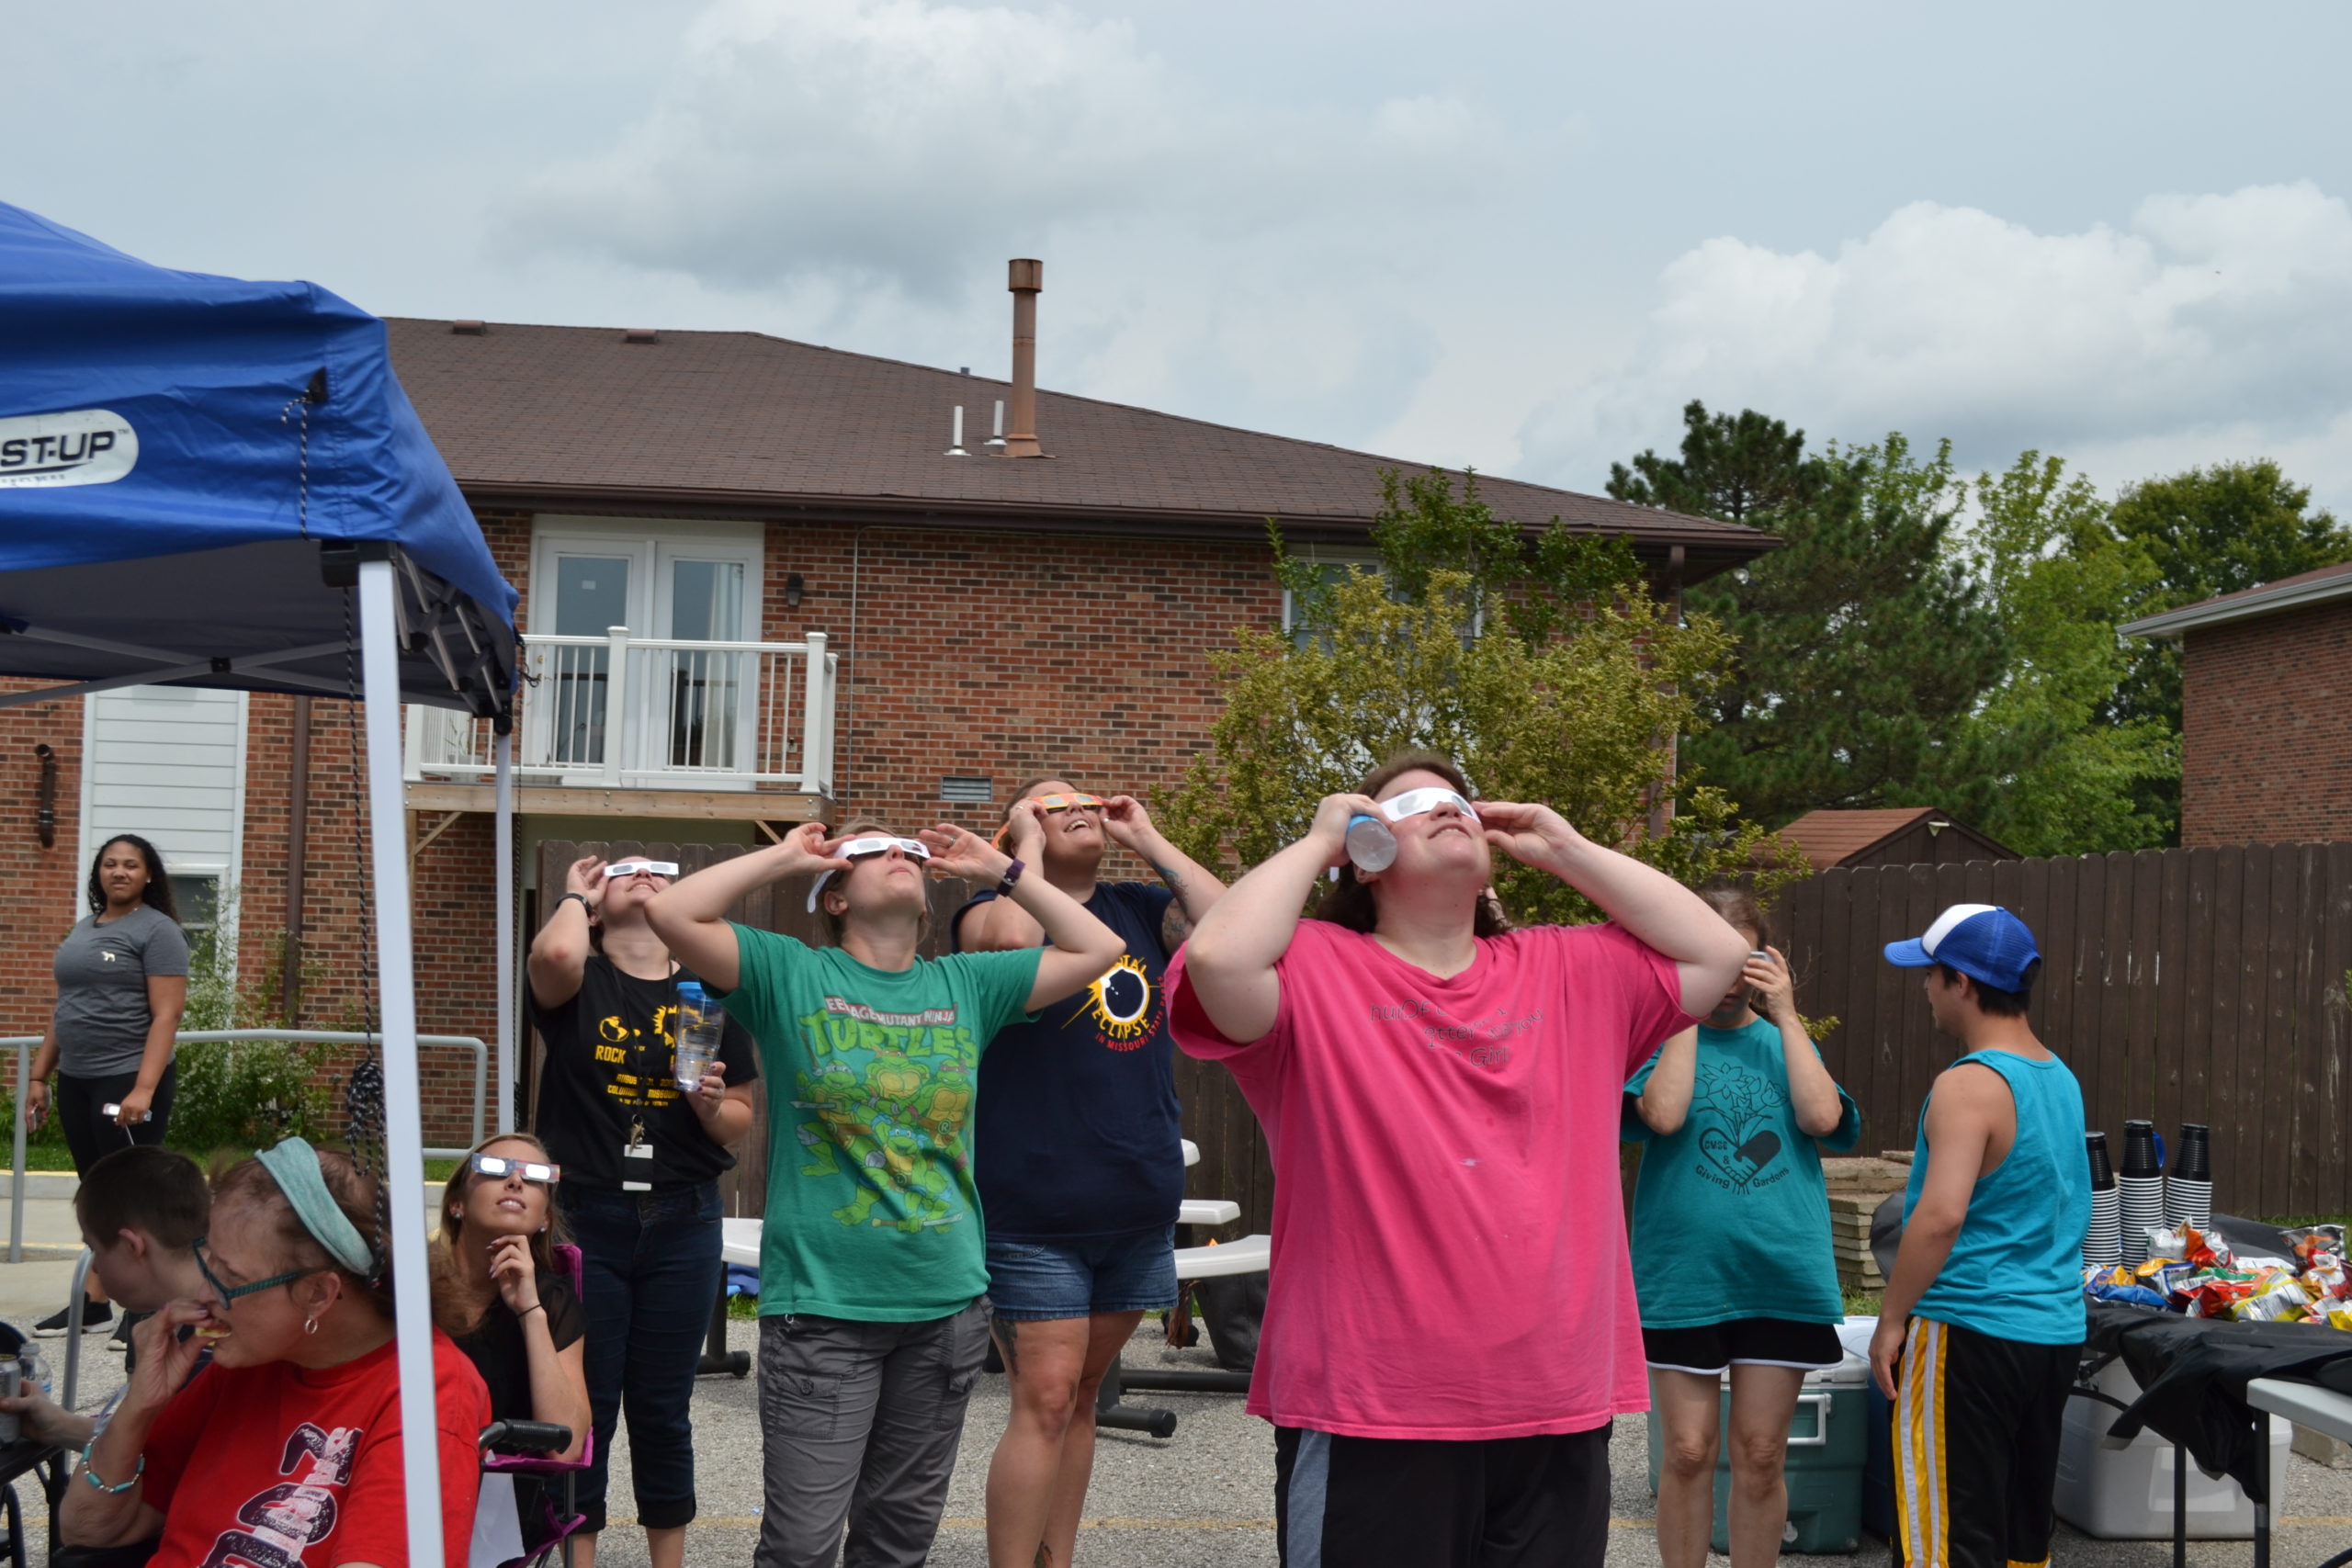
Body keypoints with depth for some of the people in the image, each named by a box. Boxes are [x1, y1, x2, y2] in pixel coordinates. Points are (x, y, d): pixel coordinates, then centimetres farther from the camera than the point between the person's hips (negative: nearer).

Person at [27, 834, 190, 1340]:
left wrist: (143, 1089, -23)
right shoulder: (83, 929, 16)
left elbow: (166, 1016, -15)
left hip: (128, 1080, -7)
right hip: (75, 1081, 7)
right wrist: (39, 1075, 15)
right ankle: (93, 1303, 18)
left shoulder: (157, 930, -7)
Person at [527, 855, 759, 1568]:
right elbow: (553, 955, -25)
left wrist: (711, 1103, -13)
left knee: (663, 1410, 9)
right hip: (586, 1217, -2)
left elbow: (739, 1123, 10)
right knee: (583, 1408, 3)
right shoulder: (579, 982, 1)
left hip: (681, 1223, 2)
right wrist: (575, 895, -4)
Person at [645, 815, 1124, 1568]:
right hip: (823, 1303, -4)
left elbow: (1097, 950, 12)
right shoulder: (790, 974, -1)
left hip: (946, 1305, 4)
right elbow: (674, 914, -12)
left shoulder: (966, 983, 9)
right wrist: (785, 856, -2)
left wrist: (999, 871, 11)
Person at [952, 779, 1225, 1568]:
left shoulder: (1142, 908, 12)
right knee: (1044, 1401, -9)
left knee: (1081, 1396, 12)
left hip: (1139, 1205, 5)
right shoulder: (994, 906, -1)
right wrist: (1029, 844, -10)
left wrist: (1149, 841, 0)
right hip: (1034, 1203, -5)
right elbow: (1017, 940, -25)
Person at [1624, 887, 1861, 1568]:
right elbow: (1662, 1115, -18)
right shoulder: (1662, 1037, 1)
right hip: (1683, 1280, -2)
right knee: (1687, 1452, 3)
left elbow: (1822, 1119, -8)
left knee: (1760, 1455, 8)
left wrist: (1786, 1014, -6)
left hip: (1782, 1279, 2)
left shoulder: (1784, 1042, 9)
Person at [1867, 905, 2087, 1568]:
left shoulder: (1968, 1086, -17)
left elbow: (1940, 1215, -27)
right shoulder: (2061, 1078, 11)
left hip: (1972, 1335, -9)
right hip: (2058, 1332, 9)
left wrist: (1892, 1319, -18)